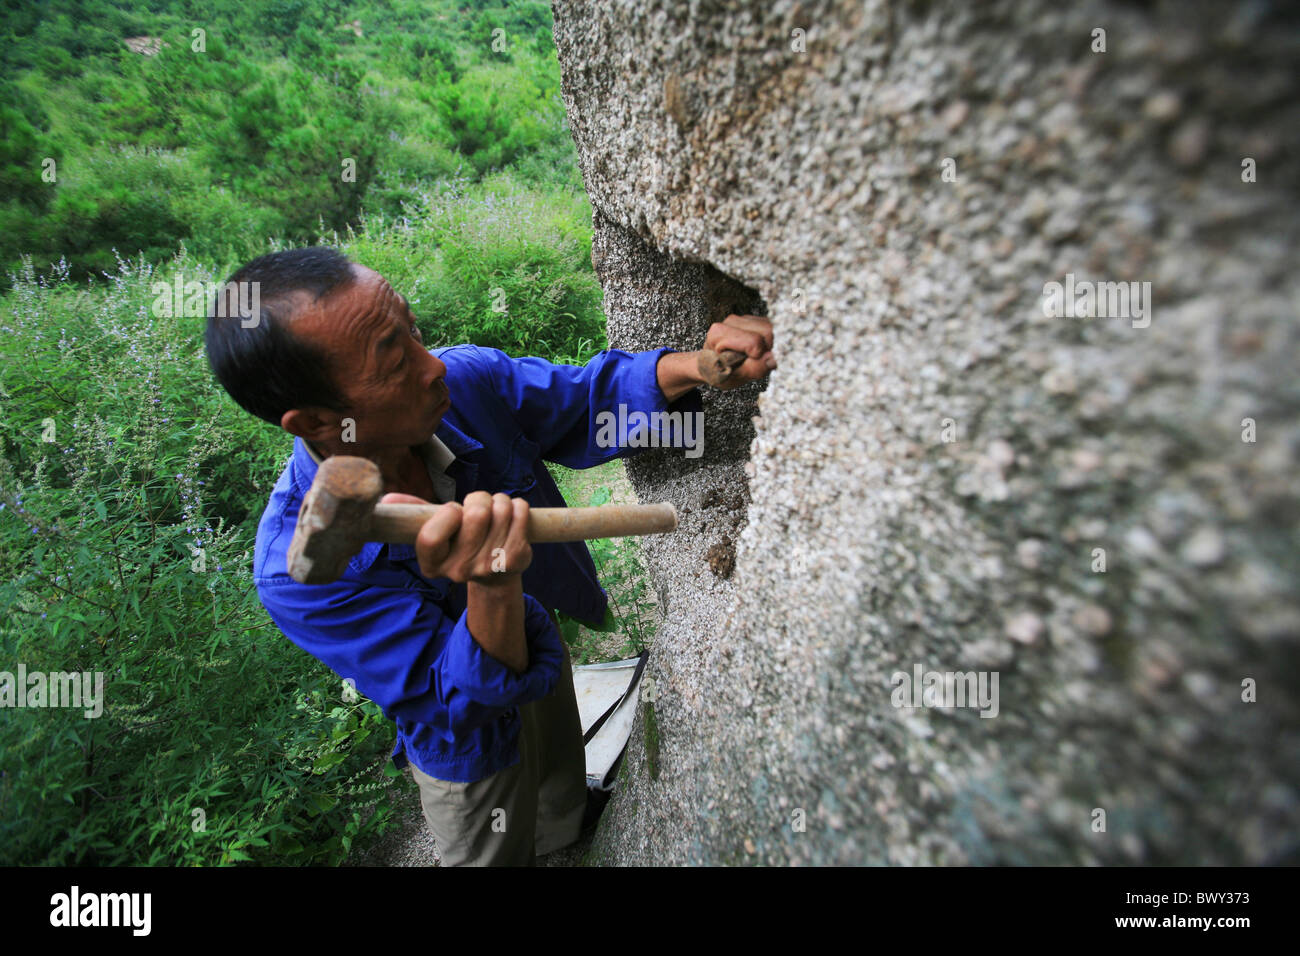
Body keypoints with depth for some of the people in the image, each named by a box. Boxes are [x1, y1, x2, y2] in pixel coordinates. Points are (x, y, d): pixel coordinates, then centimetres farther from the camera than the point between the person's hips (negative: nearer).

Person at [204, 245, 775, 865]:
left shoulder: (468, 379, -28)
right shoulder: (298, 568, -37)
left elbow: (583, 404, -14)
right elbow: (462, 701, -35)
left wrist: (691, 367, -32)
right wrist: (493, 586, -55)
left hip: (545, 657, 5)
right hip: (474, 745, -5)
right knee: (501, 849, 27)